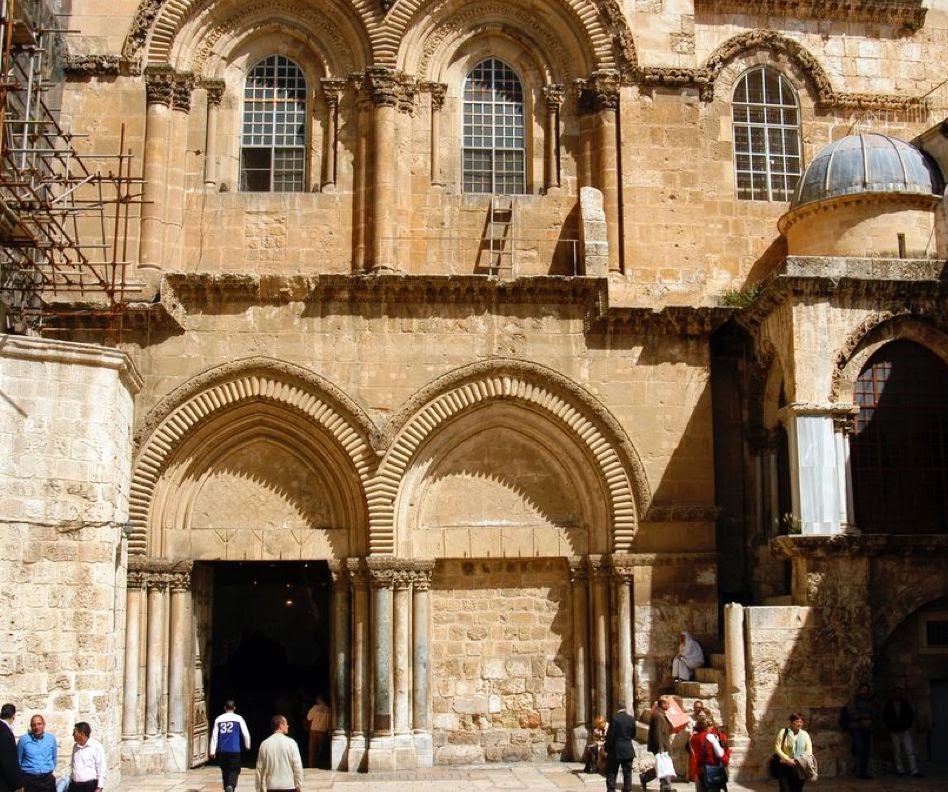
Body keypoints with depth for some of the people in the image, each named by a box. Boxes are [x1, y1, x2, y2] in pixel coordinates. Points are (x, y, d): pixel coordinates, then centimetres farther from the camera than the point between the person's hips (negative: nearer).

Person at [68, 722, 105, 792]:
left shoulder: (96, 746, -10)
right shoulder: (75, 747, 10)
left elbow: (101, 768, -10)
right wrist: (70, 783, 15)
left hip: (90, 786, -6)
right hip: (75, 786, 7)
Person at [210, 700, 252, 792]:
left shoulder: (218, 719, 7)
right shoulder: (238, 719, 0)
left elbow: (214, 735, 5)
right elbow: (246, 733, 3)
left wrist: (212, 751, 8)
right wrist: (247, 746, 20)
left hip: (221, 751, 3)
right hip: (234, 750, -3)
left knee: (225, 770, 16)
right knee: (234, 770, 1)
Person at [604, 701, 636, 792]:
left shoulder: (614, 718, -13)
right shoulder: (631, 719, 1)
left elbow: (610, 735, -13)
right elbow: (633, 735, 9)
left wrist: (607, 749, -4)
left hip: (615, 750, -4)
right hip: (628, 751, 4)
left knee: (611, 774, 5)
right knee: (627, 773, 10)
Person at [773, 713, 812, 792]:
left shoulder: (805, 735, 6)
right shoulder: (783, 732, -1)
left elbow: (809, 751, 0)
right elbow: (777, 748, -5)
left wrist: (798, 760, -14)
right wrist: (787, 759, -16)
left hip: (799, 768, 2)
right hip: (785, 767, -2)